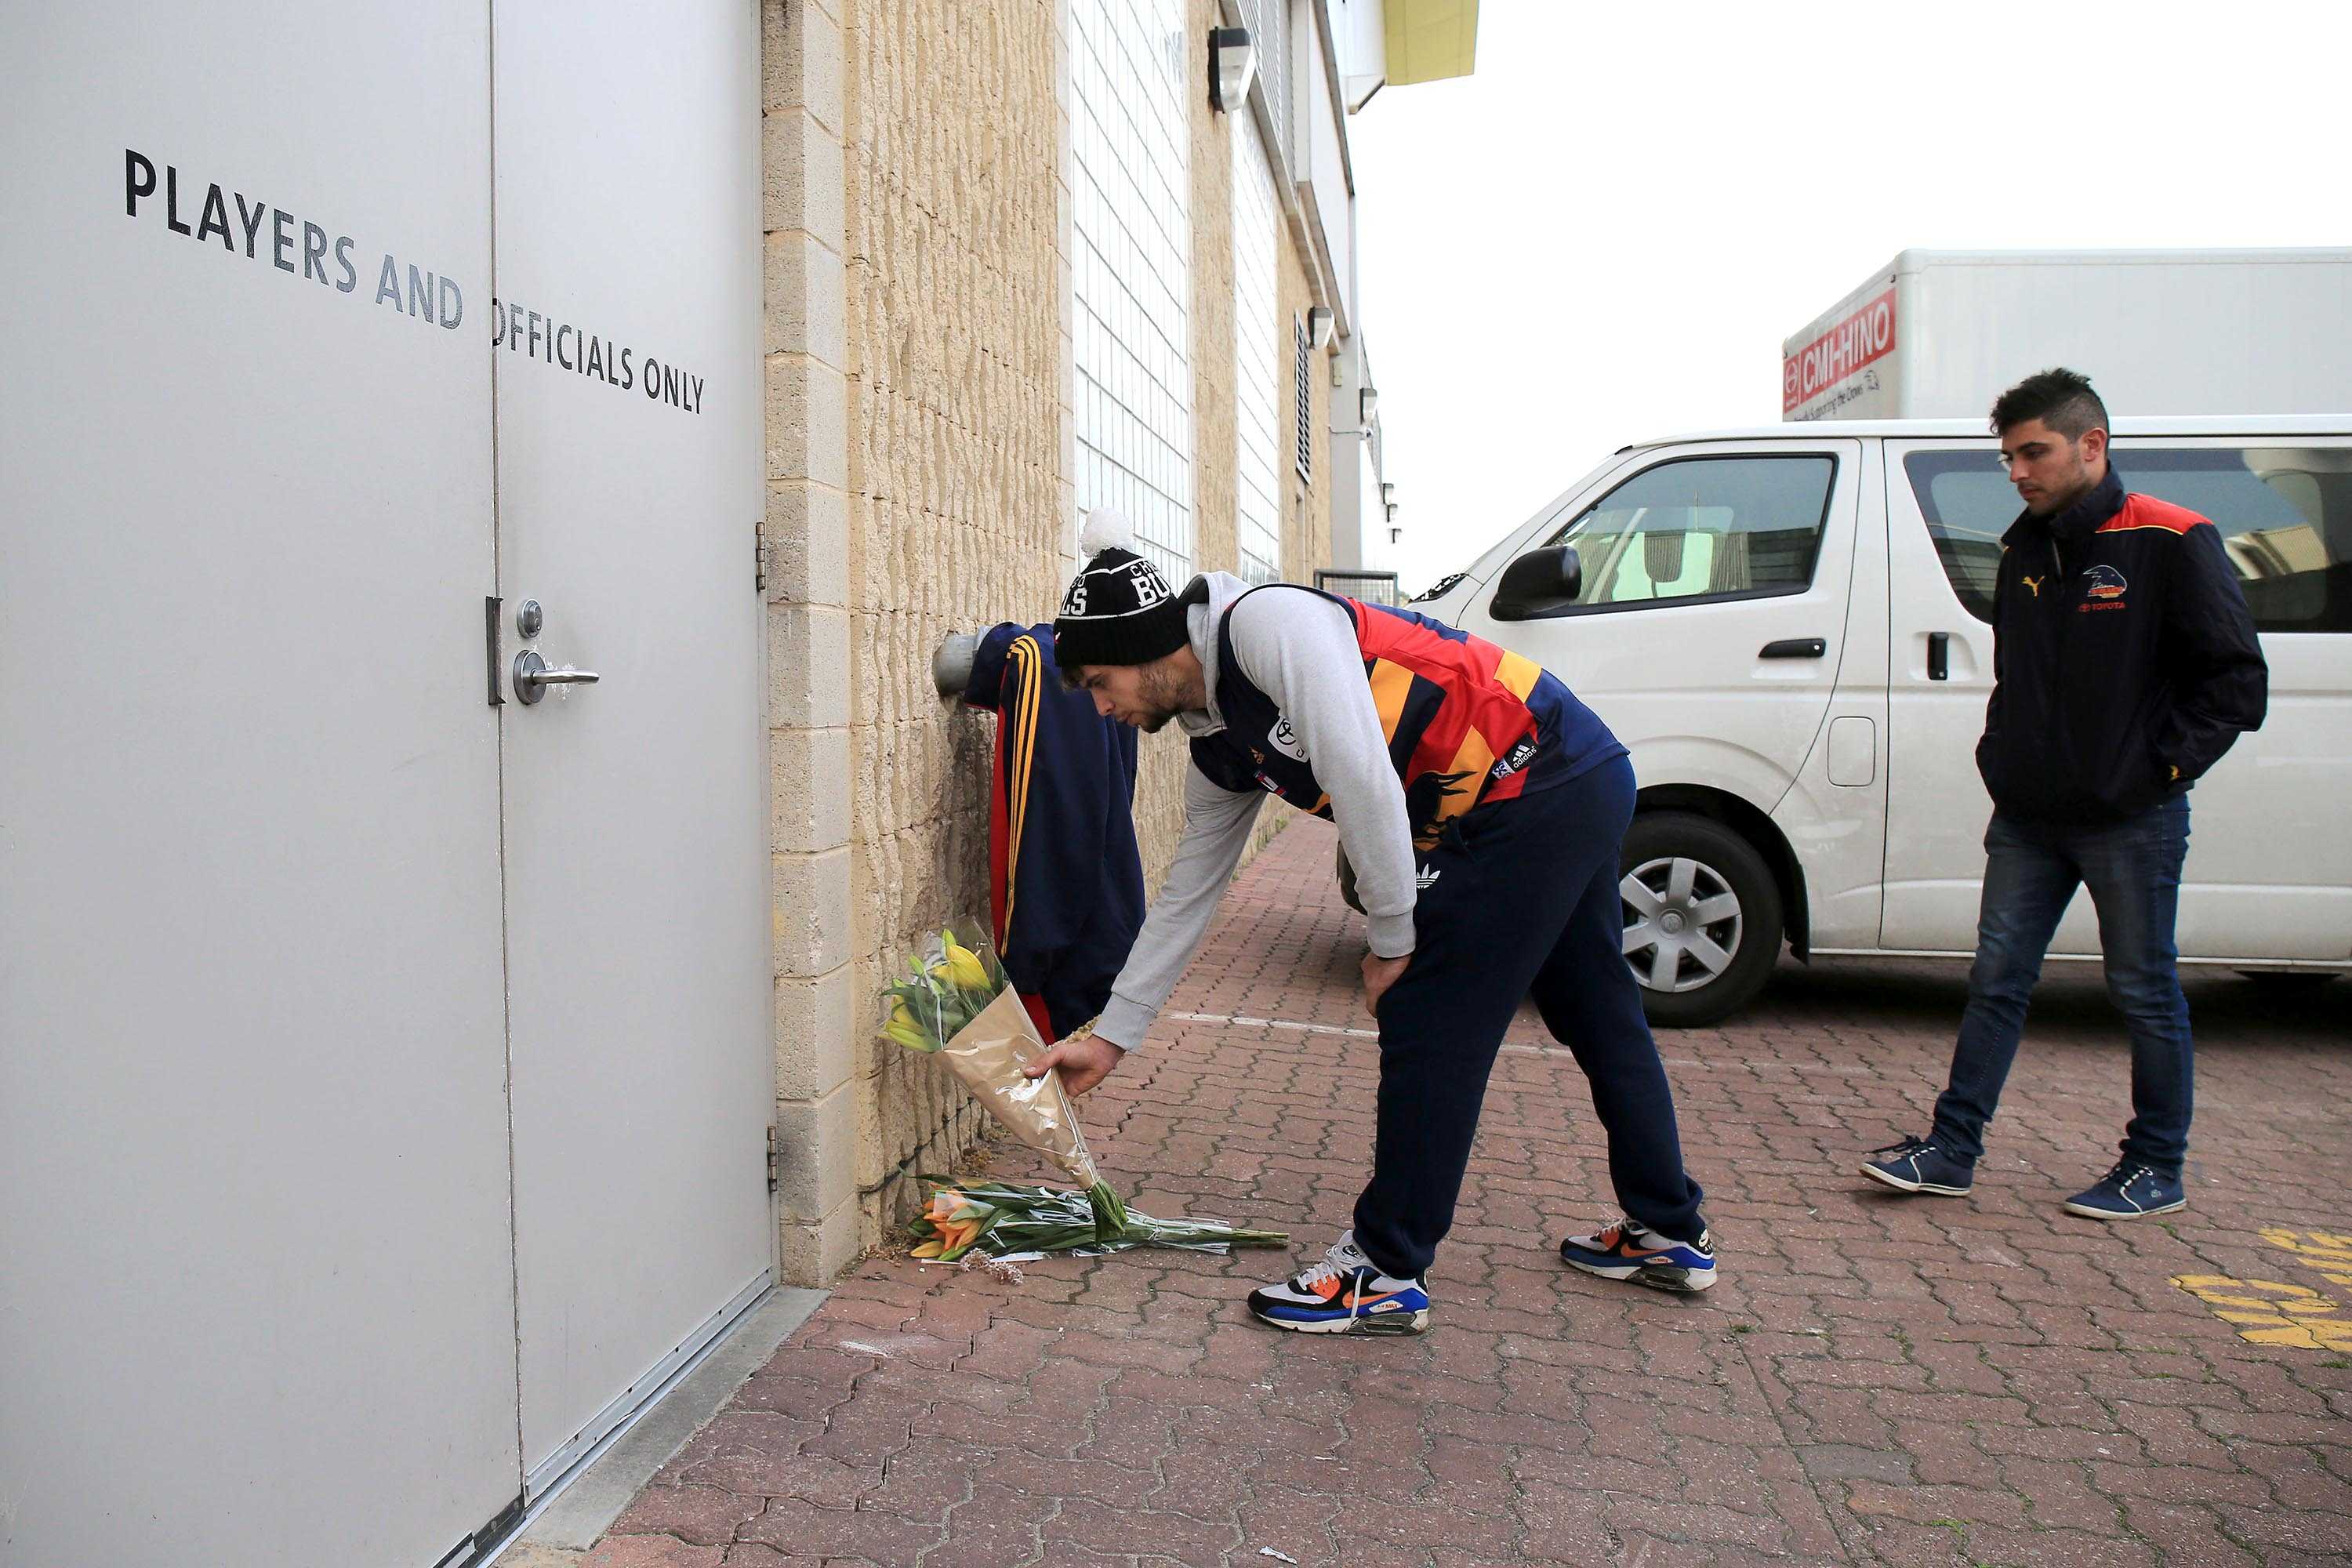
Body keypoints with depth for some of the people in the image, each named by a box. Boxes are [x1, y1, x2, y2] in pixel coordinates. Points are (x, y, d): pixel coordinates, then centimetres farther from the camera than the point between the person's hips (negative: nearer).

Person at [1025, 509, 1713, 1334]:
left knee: (1428, 1026, -6)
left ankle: (1386, 1274, 5)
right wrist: (1109, 1039, 17)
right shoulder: (1220, 754, 8)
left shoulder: (1266, 623, -20)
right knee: (1598, 1017, 20)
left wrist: (1391, 939, -16)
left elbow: (1362, 777, -27)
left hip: (1549, 769, -10)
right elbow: (1184, 898, 15)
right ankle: (1669, 1233, 37)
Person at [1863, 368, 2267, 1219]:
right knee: (1997, 978, 7)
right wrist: (1999, 756, 10)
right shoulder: (2024, 549, 11)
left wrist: (2158, 767, -13)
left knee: (2145, 991, 6)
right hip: (2028, 816, 6)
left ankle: (2158, 1169, 20)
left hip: (2130, 821, -6)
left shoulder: (2172, 542, -9)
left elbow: (2236, 682, -8)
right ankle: (1951, 1150, 12)